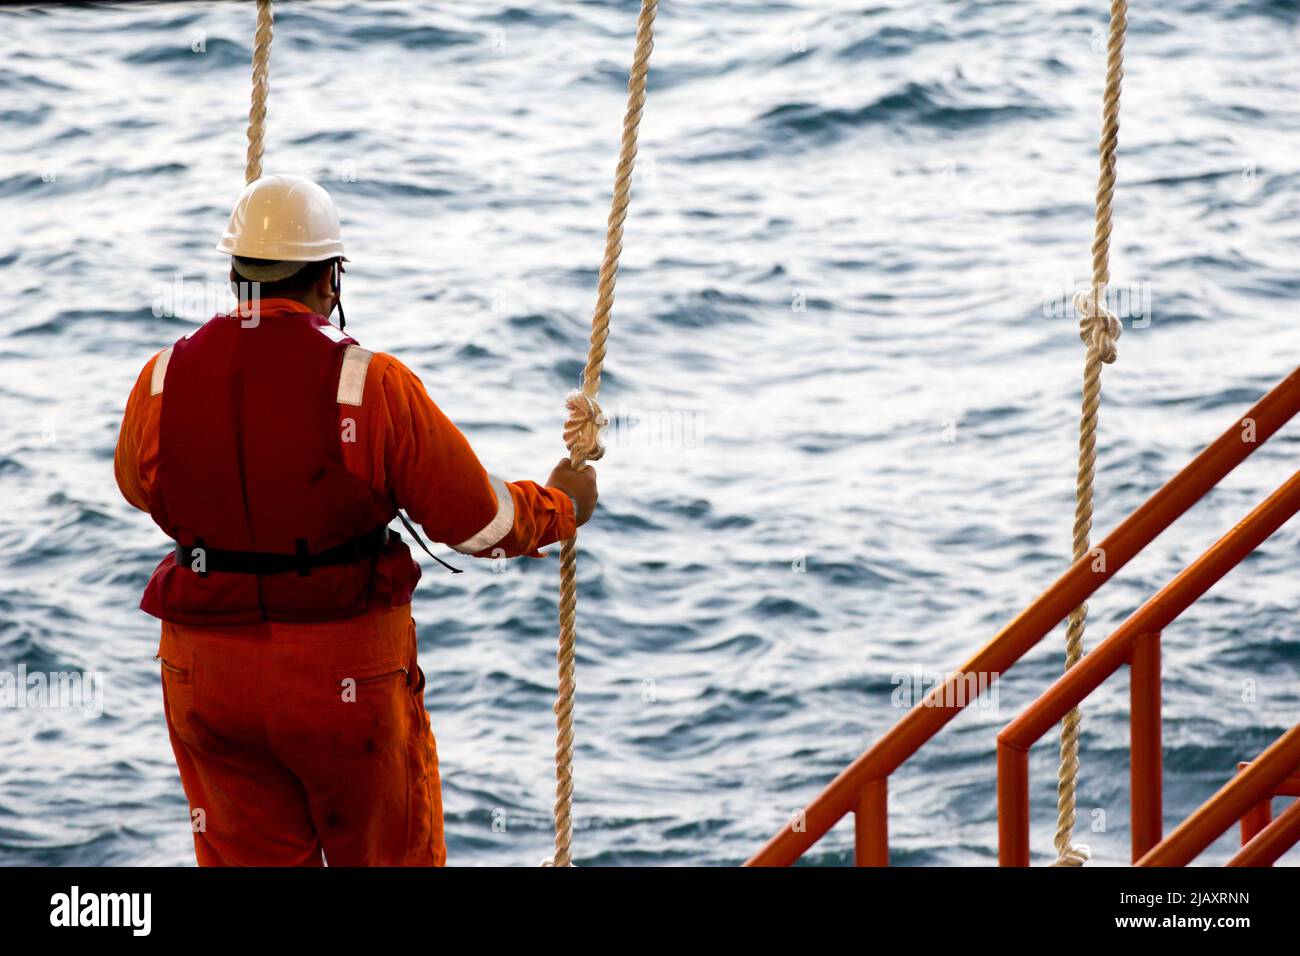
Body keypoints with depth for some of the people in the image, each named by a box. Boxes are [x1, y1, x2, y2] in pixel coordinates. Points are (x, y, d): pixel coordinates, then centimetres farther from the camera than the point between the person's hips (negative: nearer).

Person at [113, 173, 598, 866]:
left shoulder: (163, 383, -5)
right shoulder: (372, 386, -14)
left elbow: (138, 486, 17)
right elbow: (479, 521, -7)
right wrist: (561, 507, 15)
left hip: (208, 678, 3)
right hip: (347, 676, -3)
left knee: (248, 861, 14)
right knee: (388, 859, 15)